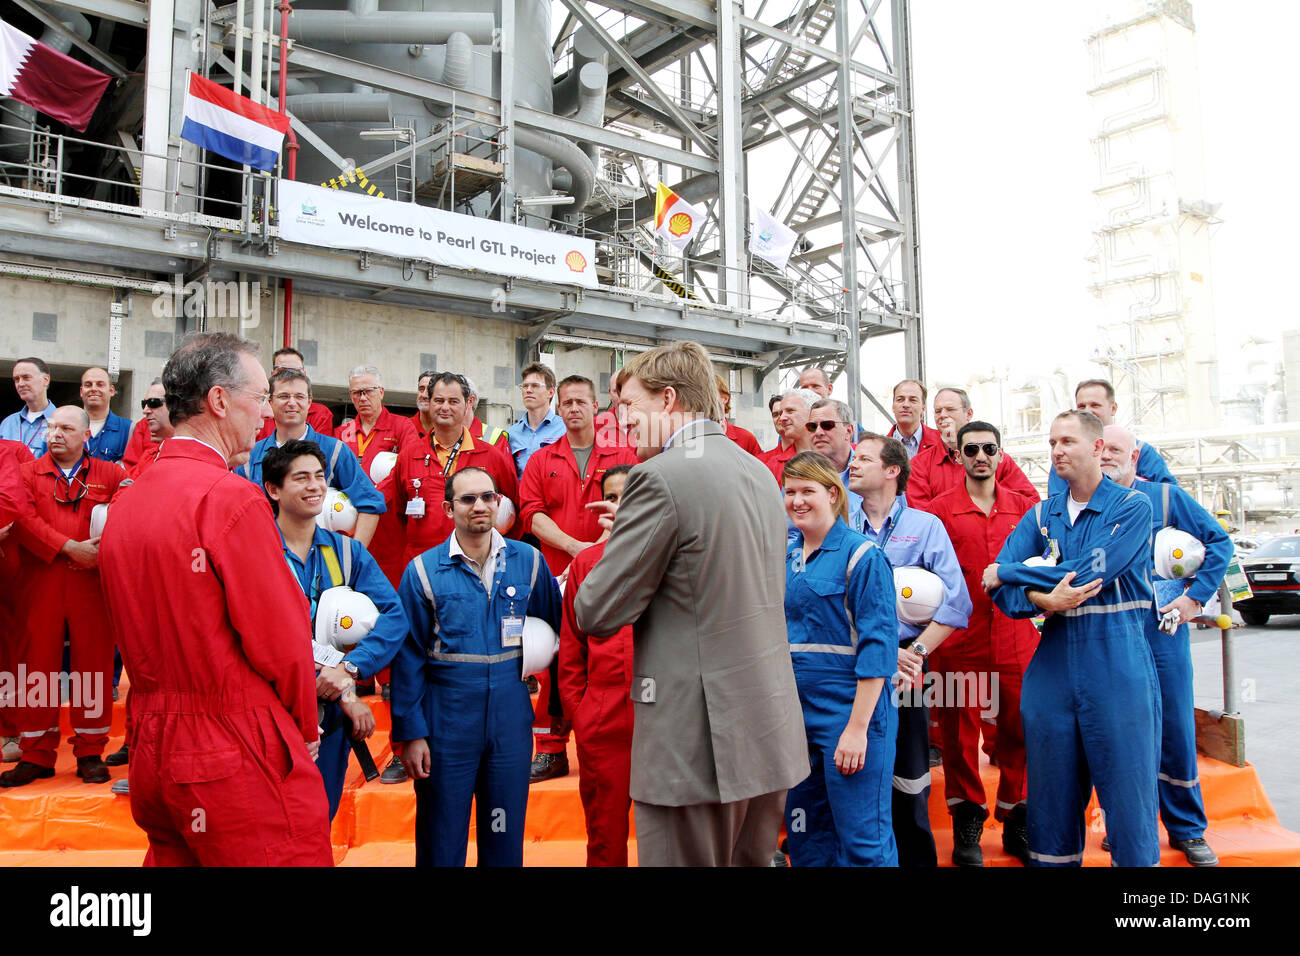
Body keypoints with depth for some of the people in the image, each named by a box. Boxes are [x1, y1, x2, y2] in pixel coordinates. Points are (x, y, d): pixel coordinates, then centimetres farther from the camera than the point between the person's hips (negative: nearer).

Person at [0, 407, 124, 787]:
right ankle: (37, 755, 16)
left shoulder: (110, 474, 9)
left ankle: (90, 752, 13)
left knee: (93, 664, 2)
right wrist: (70, 548, -15)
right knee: (36, 664, 5)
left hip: (92, 582, -1)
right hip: (41, 582, 1)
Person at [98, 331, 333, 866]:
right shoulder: (232, 499, -18)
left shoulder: (125, 502, 7)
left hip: (151, 750, 8)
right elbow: (282, 643, -15)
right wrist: (305, 729, 1)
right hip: (240, 754, -8)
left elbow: (140, 640, 13)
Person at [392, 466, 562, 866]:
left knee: (506, 835, 13)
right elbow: (408, 657, -5)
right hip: (446, 718, -2)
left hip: (511, 717, 2)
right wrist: (410, 731, -8)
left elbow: (554, 629, 9)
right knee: (441, 841, 11)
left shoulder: (528, 561, 1)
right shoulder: (423, 571, -4)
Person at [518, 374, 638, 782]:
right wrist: (575, 546, -12)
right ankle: (552, 752, 14)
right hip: (556, 576, 1)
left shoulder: (621, 456, 9)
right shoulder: (541, 460, 12)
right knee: (553, 661, 3)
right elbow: (531, 513, 1)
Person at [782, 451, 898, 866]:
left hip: (848, 707, -7)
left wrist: (858, 726, -19)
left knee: (862, 840, 1)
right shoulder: (786, 559, 10)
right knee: (804, 834, 15)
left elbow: (876, 645, -14)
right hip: (795, 708, 7)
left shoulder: (862, 557, -9)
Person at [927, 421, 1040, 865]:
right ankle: (967, 823, 21)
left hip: (1015, 635, 2)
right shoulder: (940, 509, 2)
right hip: (959, 637, -2)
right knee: (959, 730, 5)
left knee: (1019, 727, 6)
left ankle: (1017, 821, 23)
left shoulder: (1024, 506, 10)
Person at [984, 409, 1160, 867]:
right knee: (1051, 796, 11)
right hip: (1053, 664, 4)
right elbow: (998, 584, 1)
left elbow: (1091, 571, -16)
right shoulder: (1041, 515, 11)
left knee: (1128, 792, 2)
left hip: (1118, 668, -4)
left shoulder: (1132, 506, -2)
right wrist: (1042, 599, -19)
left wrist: (1011, 573, -9)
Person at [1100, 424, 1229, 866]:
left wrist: (1196, 596, -2)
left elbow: (1219, 542, 6)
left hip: (1162, 627, -1)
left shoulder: (1166, 496, 4)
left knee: (1174, 727, 4)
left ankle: (1187, 830, 19)